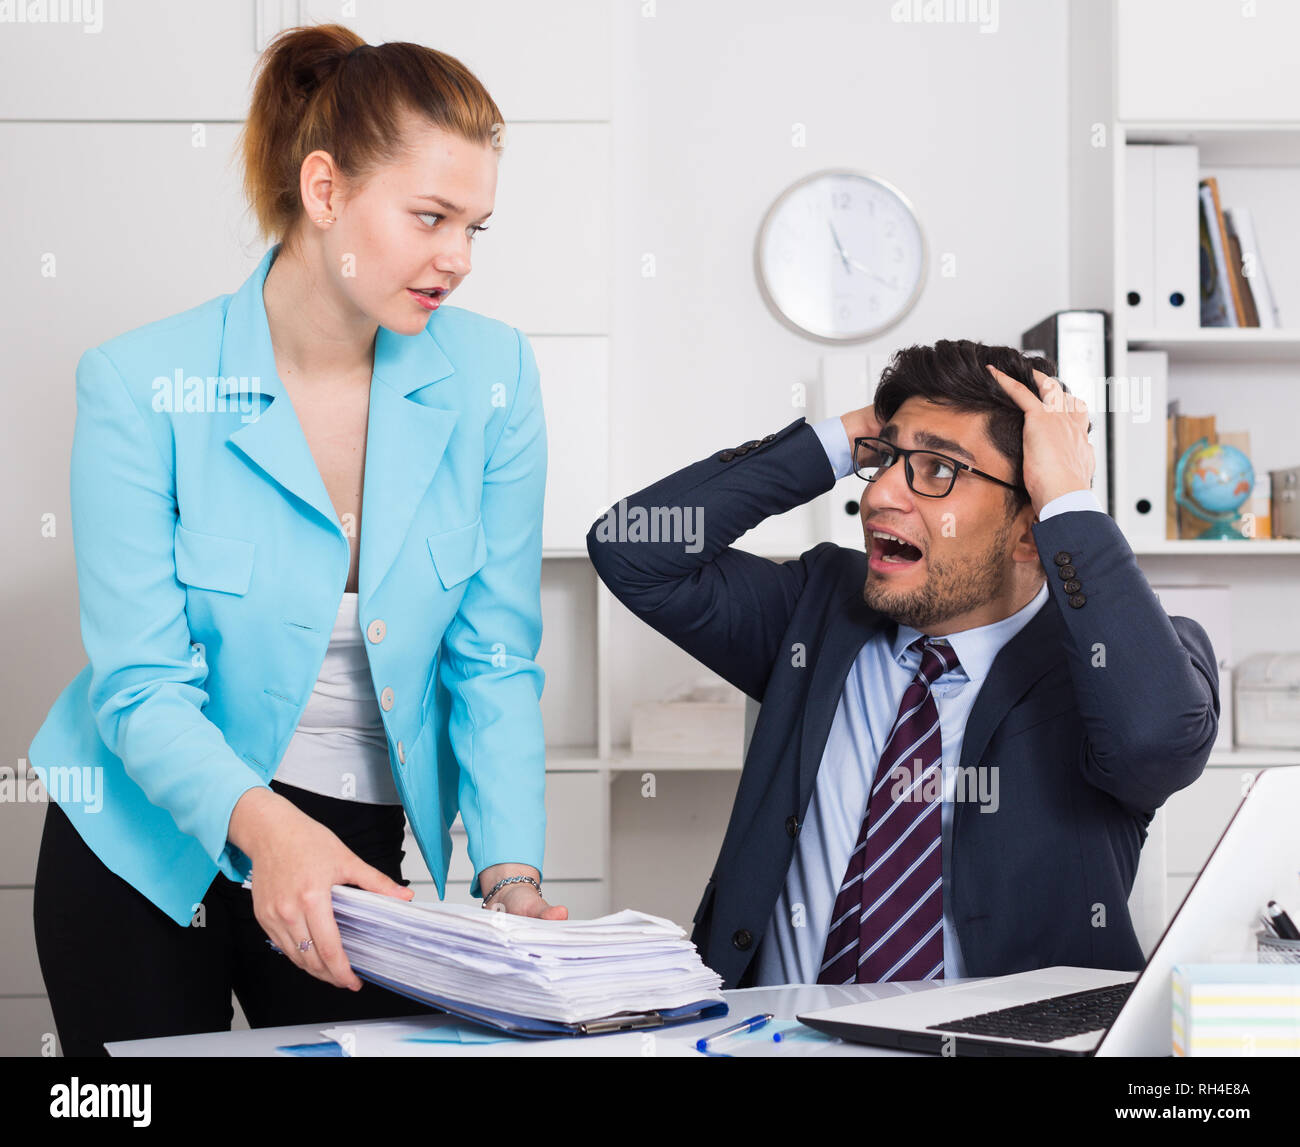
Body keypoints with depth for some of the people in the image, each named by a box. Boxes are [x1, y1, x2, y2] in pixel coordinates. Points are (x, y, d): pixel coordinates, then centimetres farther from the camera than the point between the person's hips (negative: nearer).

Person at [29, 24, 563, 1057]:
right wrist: (261, 822, -37)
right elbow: (139, 683, -19)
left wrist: (512, 875, -18)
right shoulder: (143, 386, -16)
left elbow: (494, 661, -6)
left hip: (358, 854, 3)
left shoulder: (492, 375, -8)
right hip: (149, 854, -2)